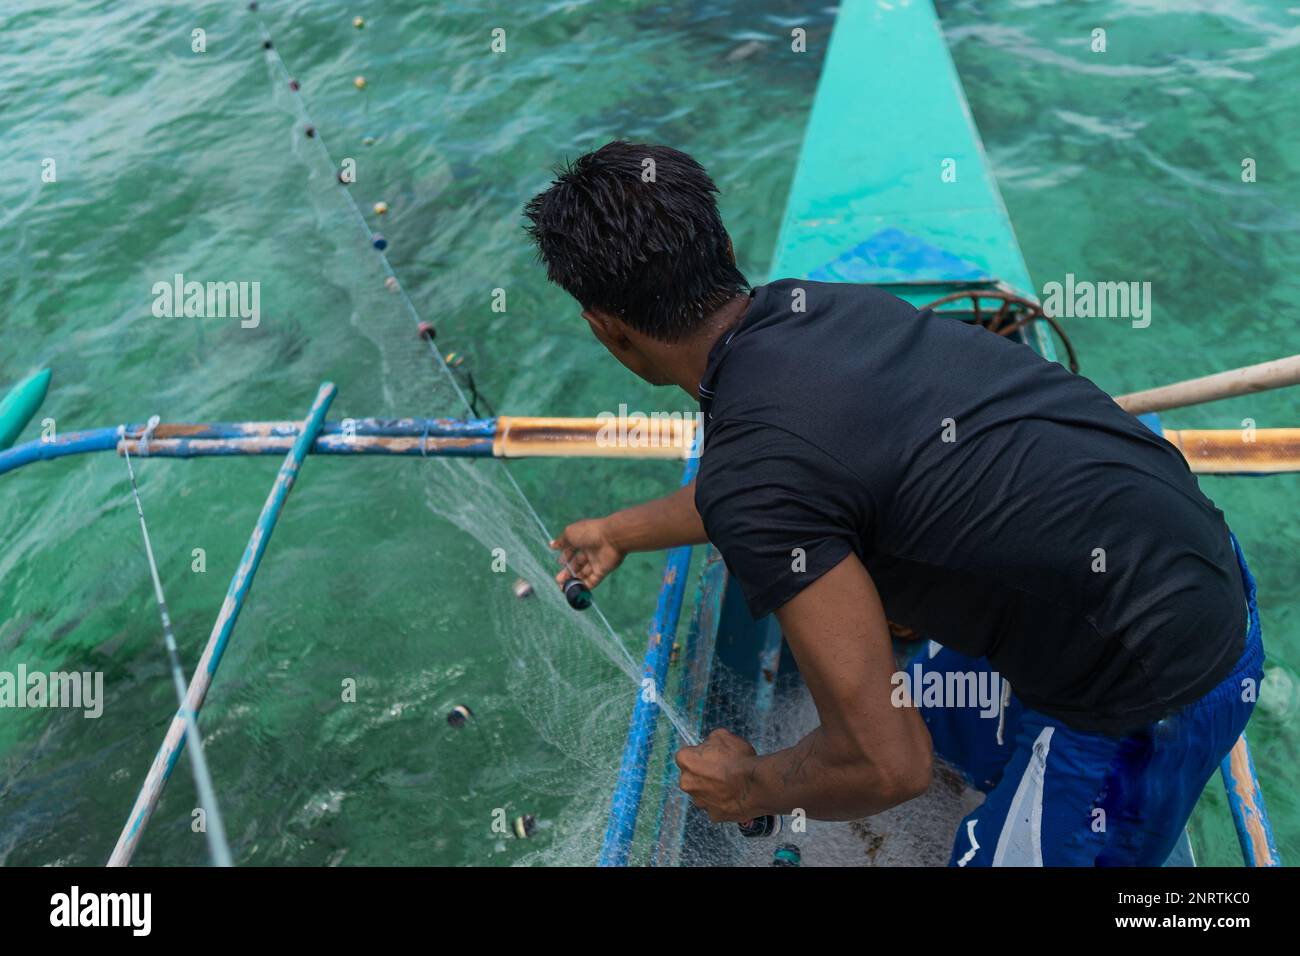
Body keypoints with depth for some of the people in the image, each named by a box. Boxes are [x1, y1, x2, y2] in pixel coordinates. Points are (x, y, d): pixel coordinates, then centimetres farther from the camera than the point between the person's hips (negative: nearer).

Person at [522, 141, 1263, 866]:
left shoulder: (750, 472, -28)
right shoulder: (814, 304, -3)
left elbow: (887, 766, -23)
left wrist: (751, 789, -1)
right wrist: (621, 531, 33)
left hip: (1149, 702, -8)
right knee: (939, 715, 27)